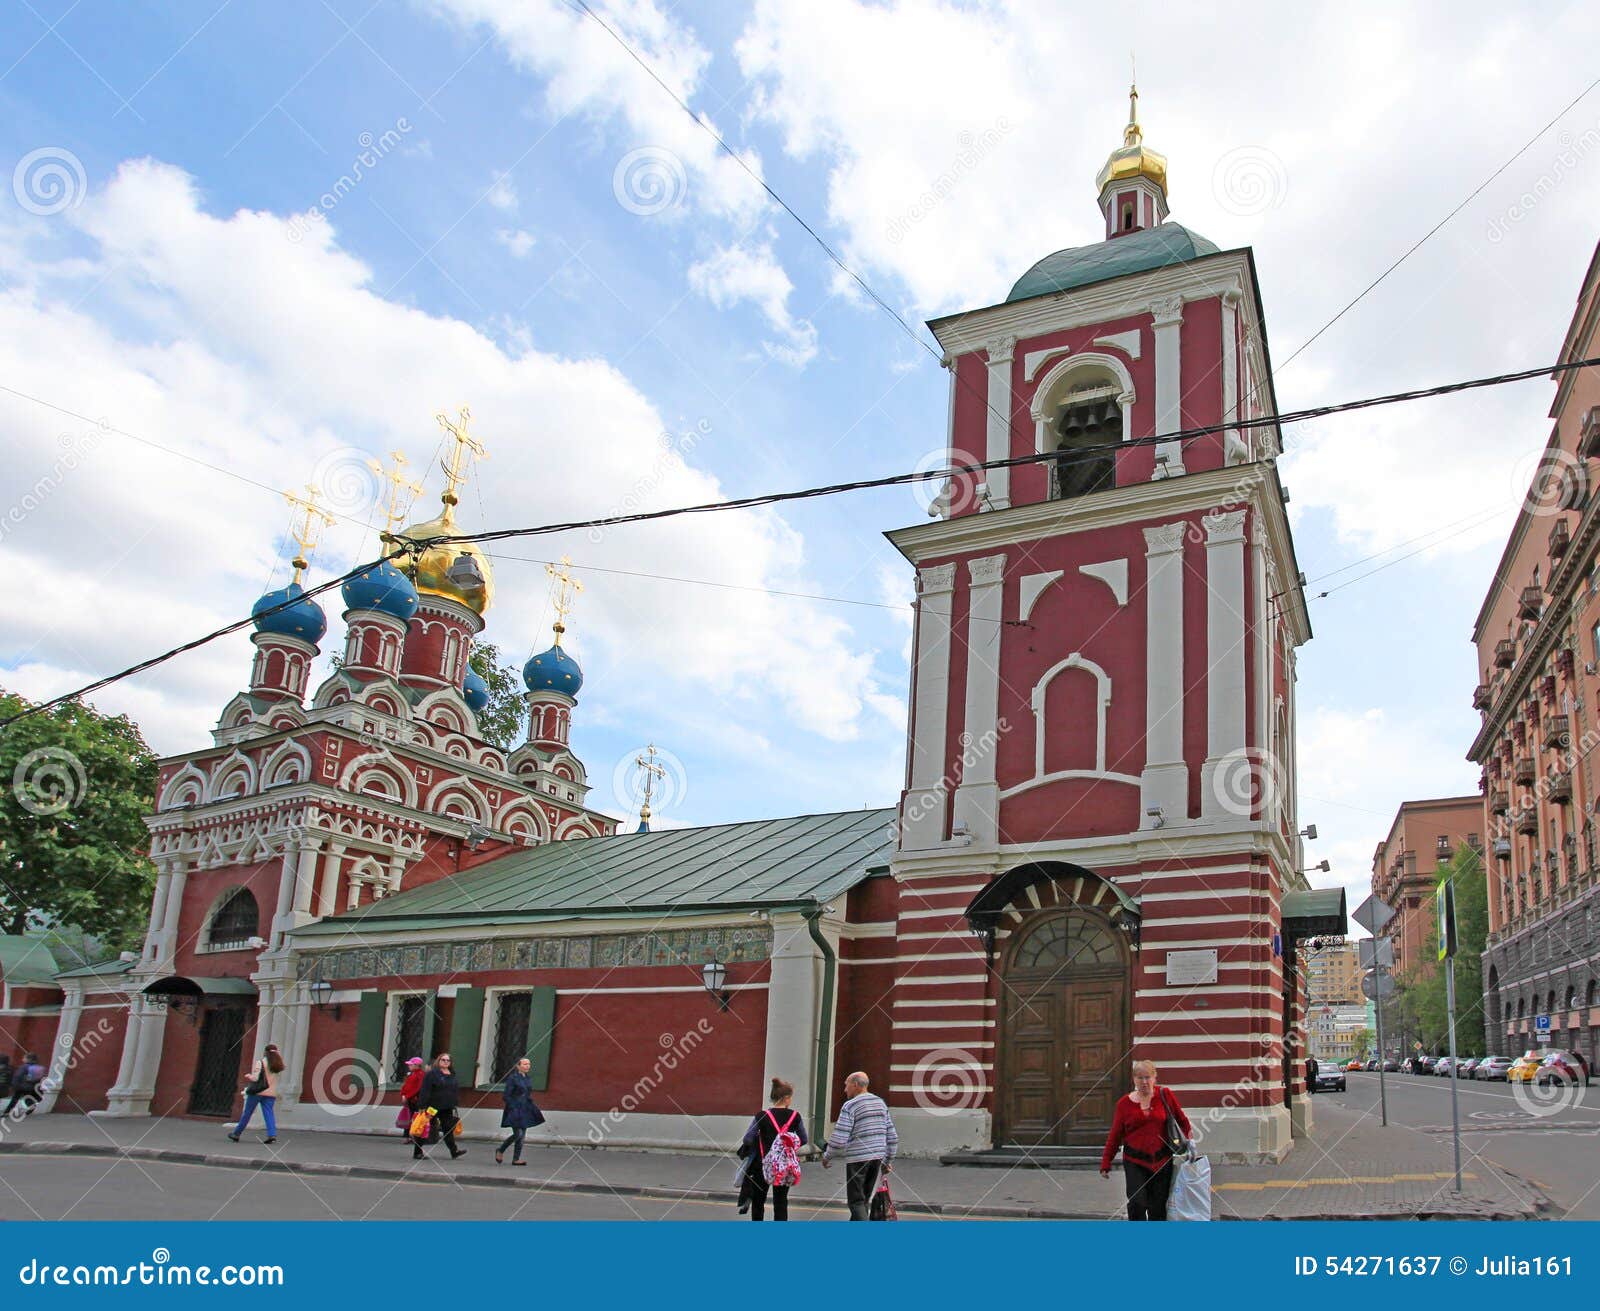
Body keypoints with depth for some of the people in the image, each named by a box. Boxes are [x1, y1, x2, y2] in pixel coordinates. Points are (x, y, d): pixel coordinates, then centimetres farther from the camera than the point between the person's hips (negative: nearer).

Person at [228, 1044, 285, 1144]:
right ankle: (272, 1134, -21)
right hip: (270, 1093, 3)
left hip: (257, 1092, -3)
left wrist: (249, 1076, 8)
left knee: (247, 1113, 9)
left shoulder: (260, 1063, -7)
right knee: (269, 1113, -3)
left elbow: (255, 1078, -12)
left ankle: (236, 1134, 22)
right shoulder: (276, 1065, 6)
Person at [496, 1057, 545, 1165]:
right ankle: (500, 1150, 7)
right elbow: (506, 1095, -12)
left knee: (521, 1136, 5)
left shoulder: (528, 1079, 12)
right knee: (518, 1134, -12)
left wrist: (534, 1109, 14)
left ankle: (516, 1159, 11)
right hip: (515, 1110, -7)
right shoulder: (513, 1078, -10)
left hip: (525, 1111, 7)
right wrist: (513, 1108, -18)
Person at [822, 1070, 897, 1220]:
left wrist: (826, 1157, -1)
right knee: (865, 1199, 17)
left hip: (857, 1159, -7)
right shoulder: (881, 1103, 11)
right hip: (878, 1157, 7)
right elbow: (892, 1137, 13)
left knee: (856, 1201, 0)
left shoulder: (850, 1106, -9)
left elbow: (839, 1139, -15)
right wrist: (888, 1160, 20)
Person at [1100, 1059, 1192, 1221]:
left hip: (1161, 1160, 1)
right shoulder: (1124, 1104, -2)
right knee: (1137, 1202, -13)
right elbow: (1114, 1136, 2)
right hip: (1135, 1161, -1)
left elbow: (1181, 1119, 13)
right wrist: (1105, 1164, 2)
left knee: (1158, 1206, 7)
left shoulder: (1165, 1095, -2)